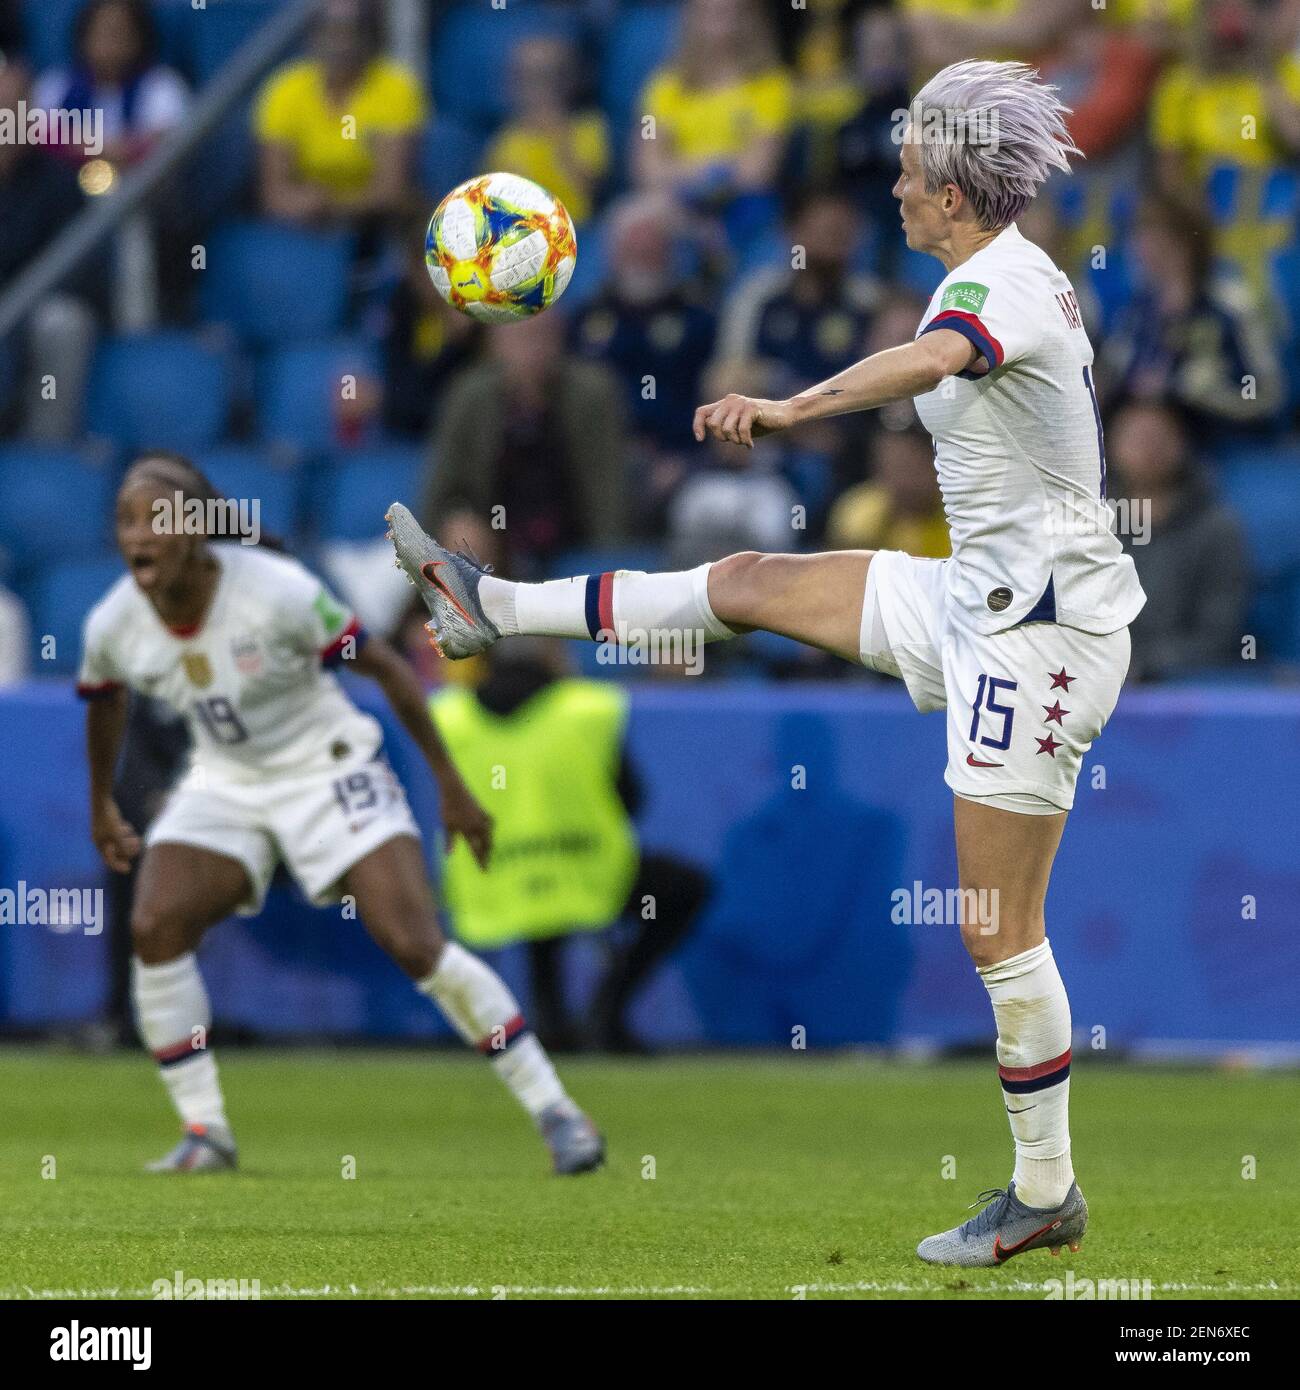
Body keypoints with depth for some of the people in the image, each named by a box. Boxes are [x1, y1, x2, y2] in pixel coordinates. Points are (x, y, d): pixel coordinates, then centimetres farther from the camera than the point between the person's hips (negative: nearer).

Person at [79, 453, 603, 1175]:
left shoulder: (278, 593, -27)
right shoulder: (113, 628, -13)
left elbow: (387, 668, -15)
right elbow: (103, 703, 12)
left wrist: (451, 785, -11)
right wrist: (101, 806, 24)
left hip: (329, 770, -4)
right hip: (224, 784, 4)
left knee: (416, 945, -15)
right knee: (154, 927, -18)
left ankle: (556, 1113, -4)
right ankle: (204, 1132, -7)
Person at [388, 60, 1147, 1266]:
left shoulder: (994, 281, -21)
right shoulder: (1017, 275, 9)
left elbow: (930, 359, -44)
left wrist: (790, 407, -60)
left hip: (1036, 632, -9)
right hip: (982, 596, 9)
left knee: (998, 934, -5)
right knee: (750, 583, 15)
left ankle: (1045, 1195, 4)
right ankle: (493, 608, 28)